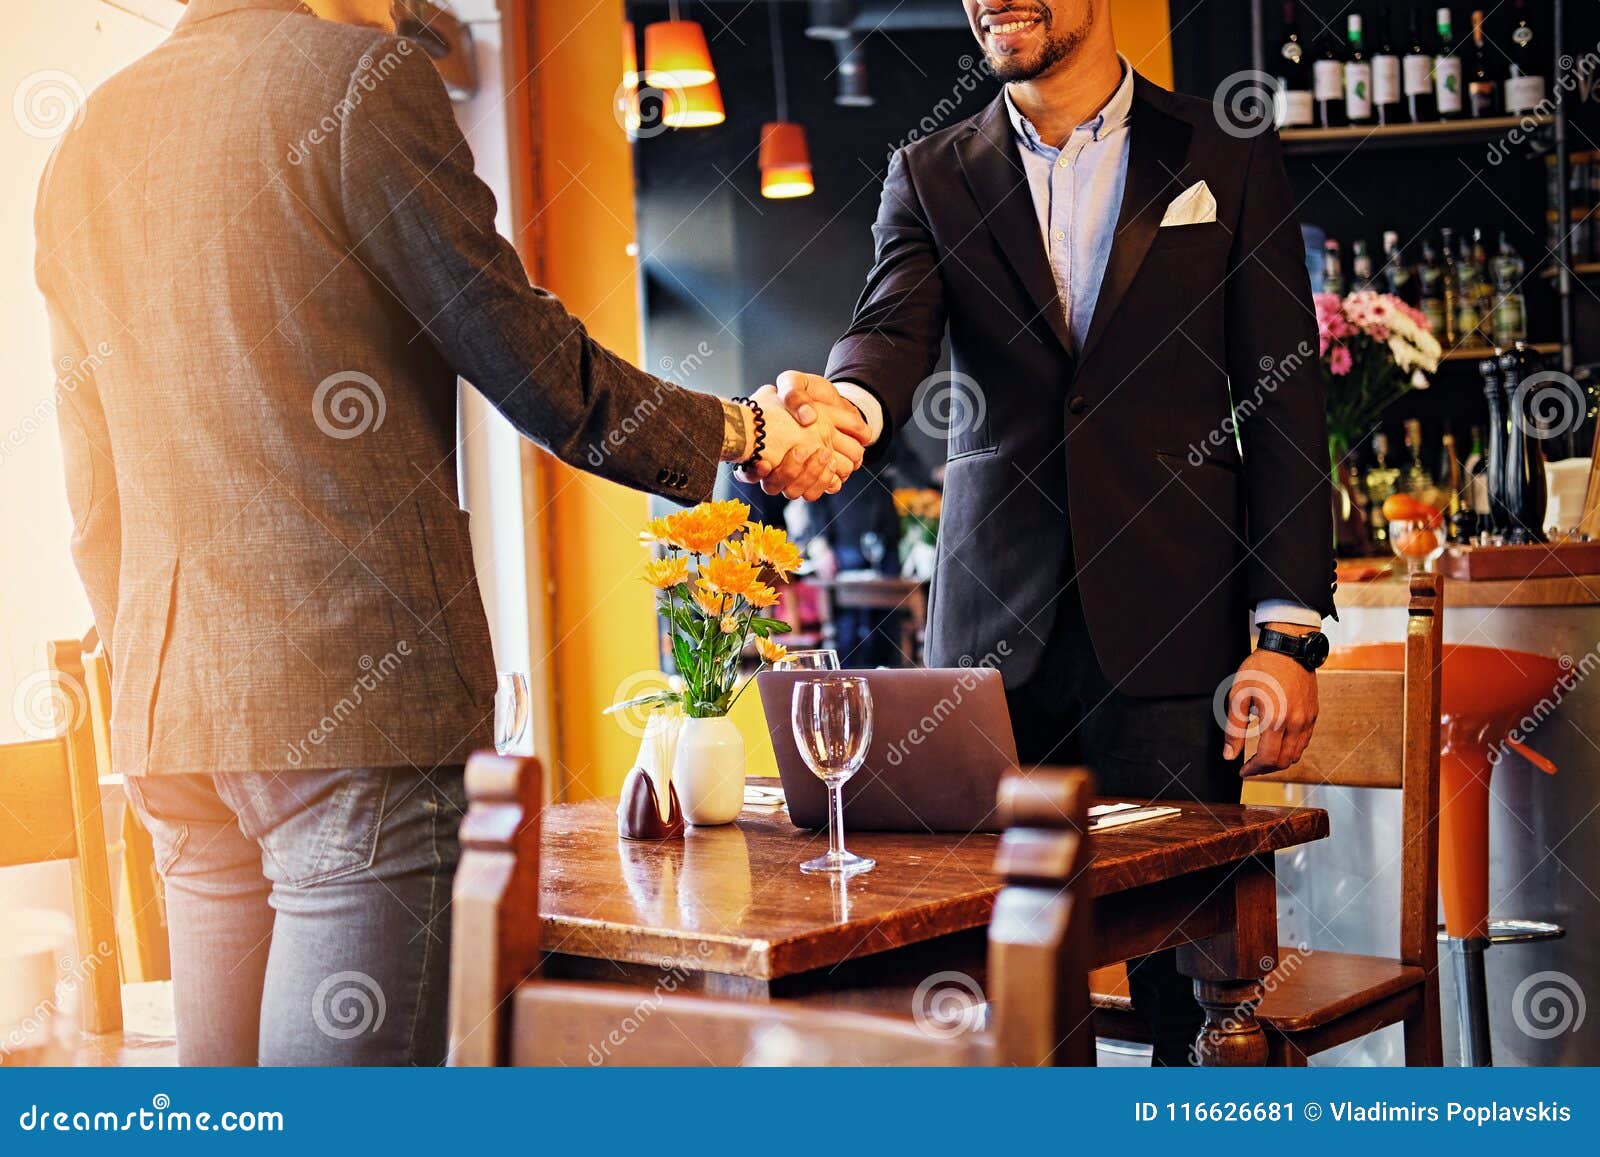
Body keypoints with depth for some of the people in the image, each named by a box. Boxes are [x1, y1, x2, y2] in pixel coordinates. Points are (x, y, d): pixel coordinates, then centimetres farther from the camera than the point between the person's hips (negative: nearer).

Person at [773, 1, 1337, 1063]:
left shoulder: (1228, 158, 8)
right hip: (994, 624, 2)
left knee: (1188, 970, -2)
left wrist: (1290, 630, -4)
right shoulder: (931, 176, 12)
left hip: (1169, 626, -1)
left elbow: (1284, 402, 4)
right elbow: (894, 332, -6)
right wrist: (843, 402, -31)